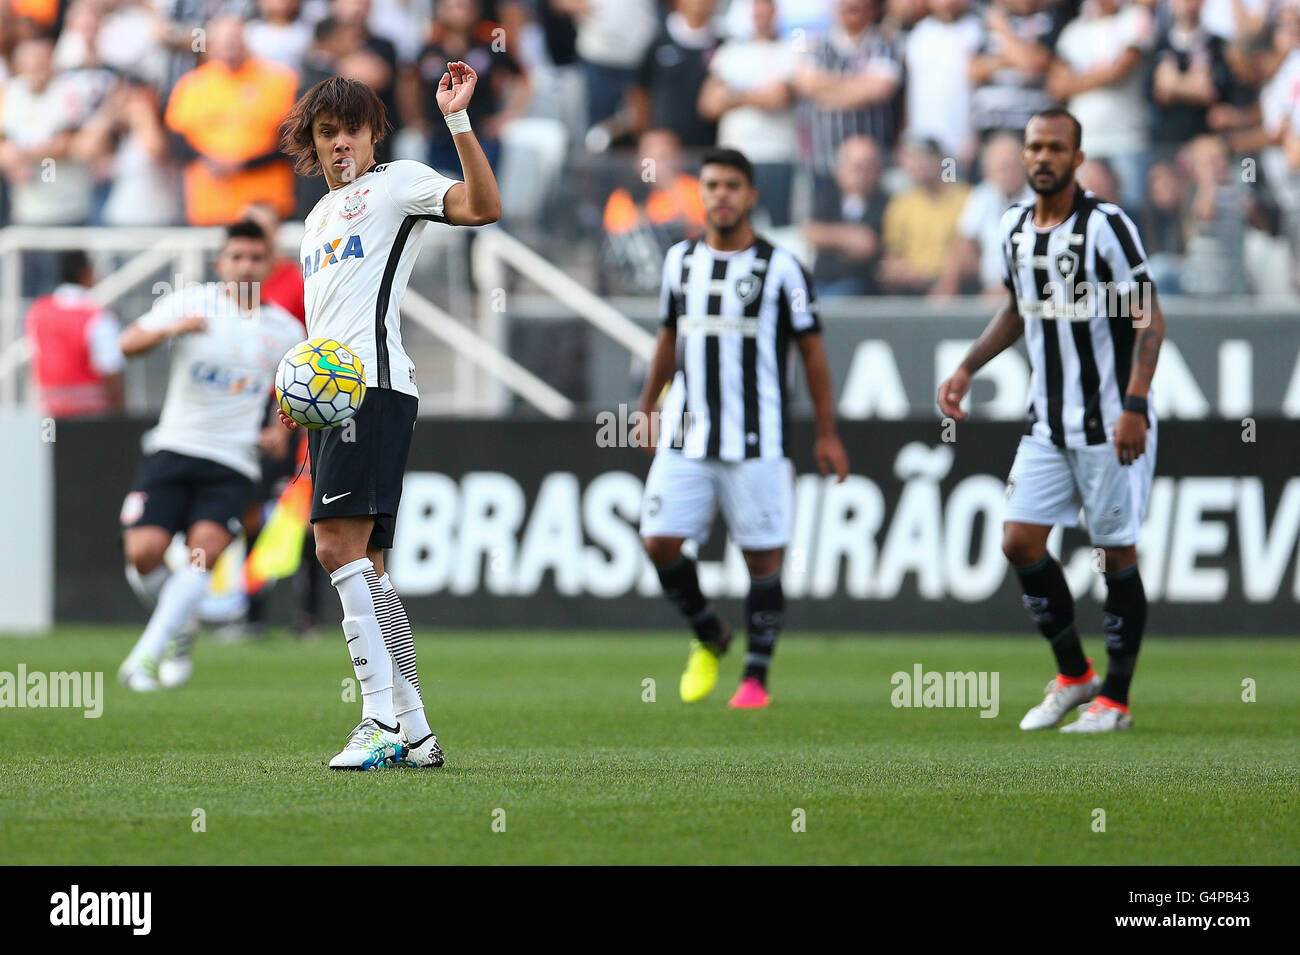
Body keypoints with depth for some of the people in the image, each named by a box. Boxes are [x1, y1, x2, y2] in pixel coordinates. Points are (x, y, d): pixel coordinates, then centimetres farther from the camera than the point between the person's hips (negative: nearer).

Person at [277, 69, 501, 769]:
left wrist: (457, 119, -23)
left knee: (339, 544, -20)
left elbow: (483, 207, -17)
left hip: (374, 388, -9)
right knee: (360, 563, 6)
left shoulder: (397, 182, 1)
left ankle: (382, 718, -23)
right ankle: (413, 731, 8)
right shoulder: (320, 215, 27)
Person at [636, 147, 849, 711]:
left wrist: (827, 434, 0)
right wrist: (647, 408, 27)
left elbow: (811, 348, 1)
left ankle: (756, 678, 7)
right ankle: (708, 638, 18)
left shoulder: (780, 267, -3)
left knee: (763, 557, -2)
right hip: (684, 437, 4)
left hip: (756, 441, -4)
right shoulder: (681, 260, 9)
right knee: (659, 540, -6)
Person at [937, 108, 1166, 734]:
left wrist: (1134, 406, -22)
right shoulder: (1015, 227, 7)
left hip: (1111, 422, -6)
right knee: (1020, 542, 0)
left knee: (1117, 553, -1)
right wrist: (967, 369, 14)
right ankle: (1073, 676, 16)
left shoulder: (1106, 225, -13)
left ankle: (1114, 700, 8)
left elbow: (1148, 318, -14)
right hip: (1048, 423, 6)